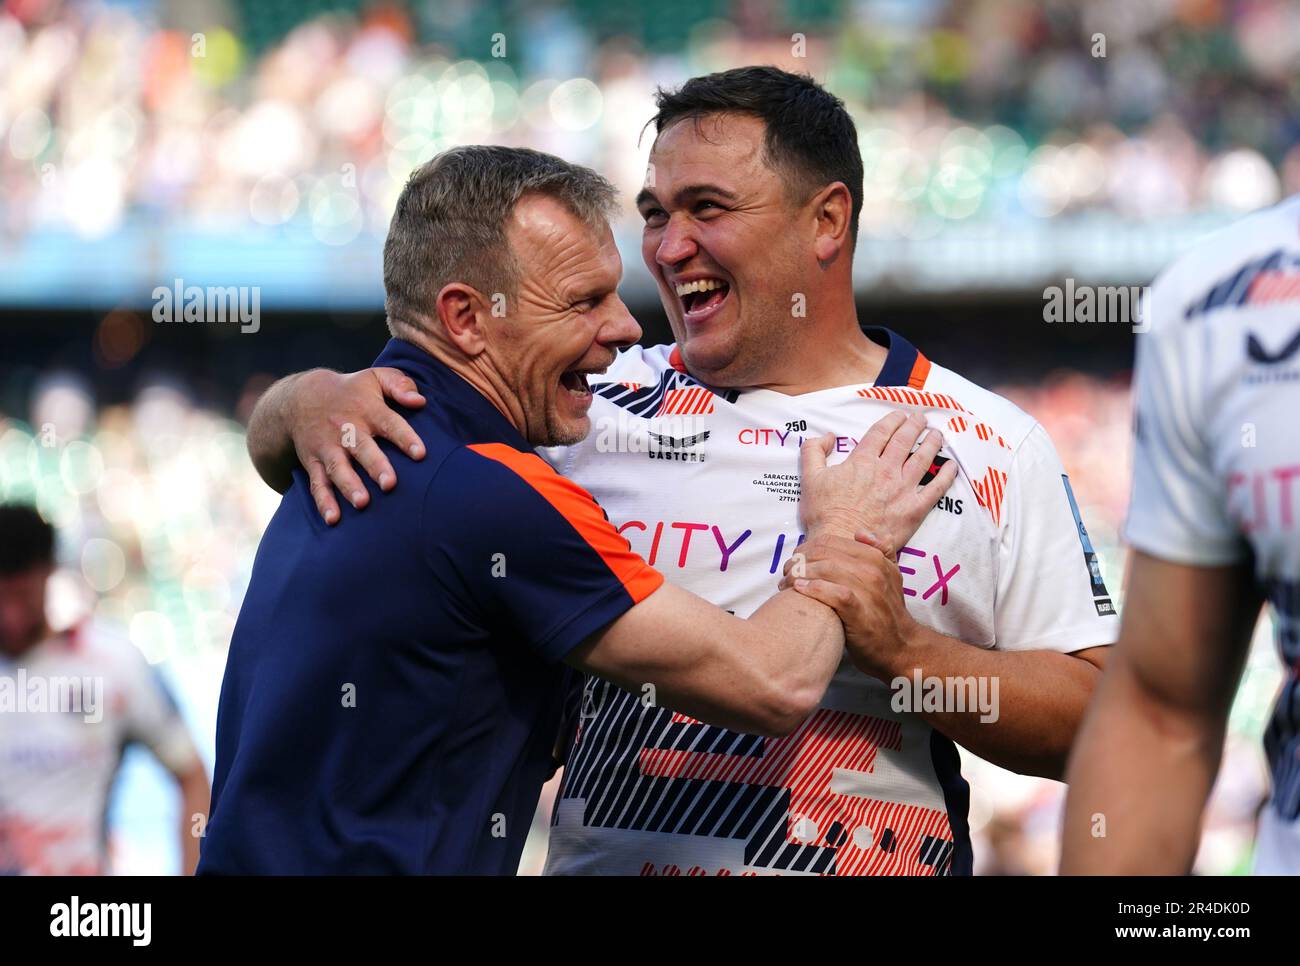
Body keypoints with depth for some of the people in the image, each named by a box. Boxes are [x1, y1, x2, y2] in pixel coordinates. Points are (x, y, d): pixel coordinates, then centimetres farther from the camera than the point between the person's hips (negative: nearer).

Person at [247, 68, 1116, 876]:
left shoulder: (992, 446, 2)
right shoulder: (593, 402, 5)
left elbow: (1095, 720, -2)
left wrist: (900, 648, -16)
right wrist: (315, 398, -15)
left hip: (874, 864, -1)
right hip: (604, 860, 1)